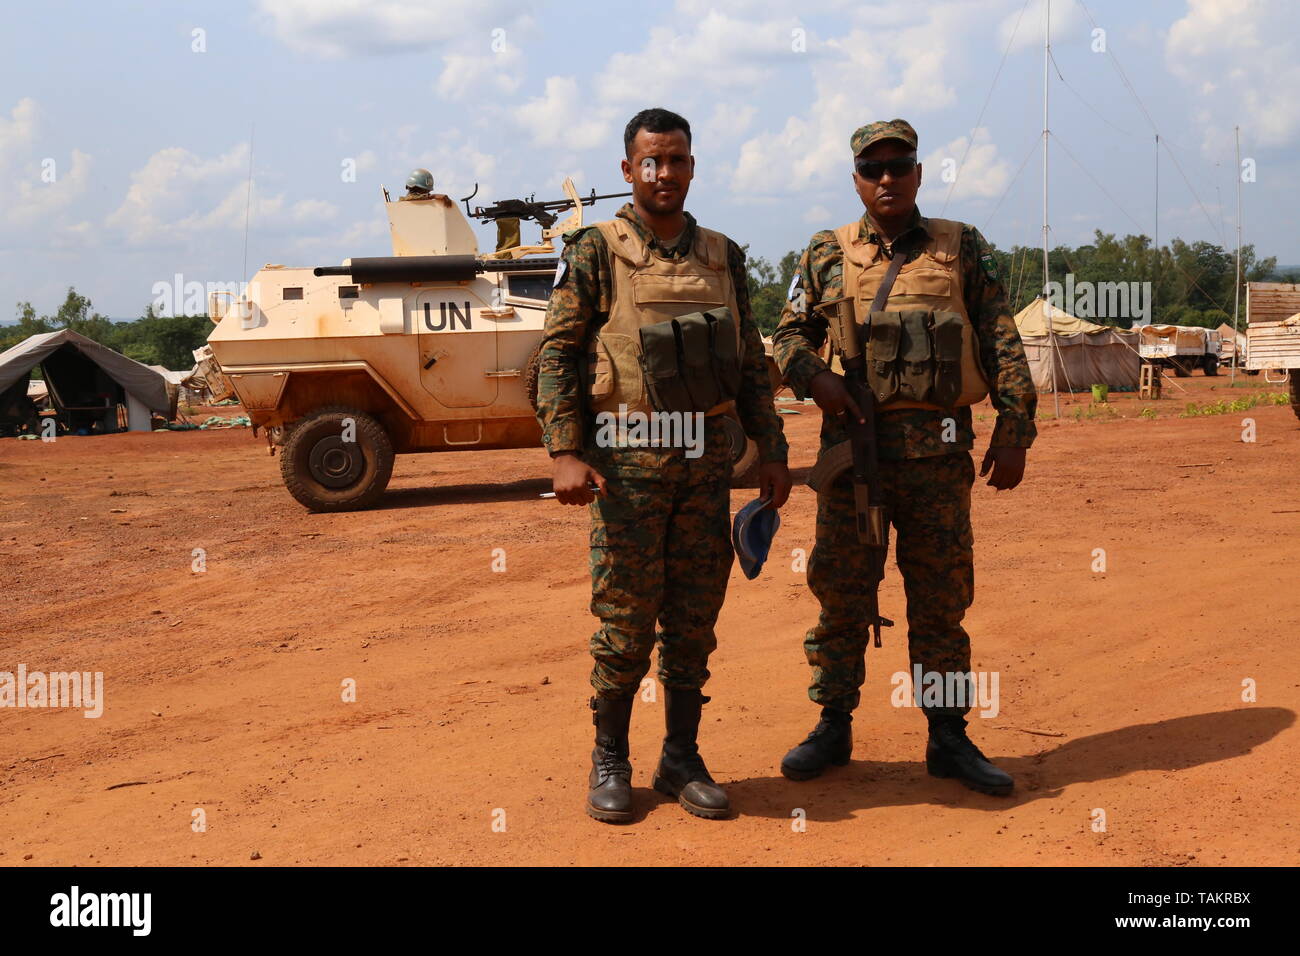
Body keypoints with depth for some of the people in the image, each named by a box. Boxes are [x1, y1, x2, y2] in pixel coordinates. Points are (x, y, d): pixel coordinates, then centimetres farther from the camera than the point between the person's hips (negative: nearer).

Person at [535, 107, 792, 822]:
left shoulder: (722, 257, 12)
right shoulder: (595, 252, -2)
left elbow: (750, 363, 15)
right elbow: (557, 355, -6)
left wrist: (771, 451, 9)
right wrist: (565, 454, -16)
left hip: (707, 460, 4)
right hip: (628, 461, -4)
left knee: (694, 619, 8)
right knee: (625, 619, 0)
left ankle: (681, 759, 20)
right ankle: (609, 762, 16)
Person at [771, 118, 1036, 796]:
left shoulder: (962, 248, 8)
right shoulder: (826, 256, 9)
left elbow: (1002, 344, 6)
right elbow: (790, 335, 10)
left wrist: (1014, 429, -2)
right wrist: (816, 378, -11)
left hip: (938, 450, 0)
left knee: (941, 594, 5)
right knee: (840, 591, 5)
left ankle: (948, 738, 15)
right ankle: (833, 727, 18)